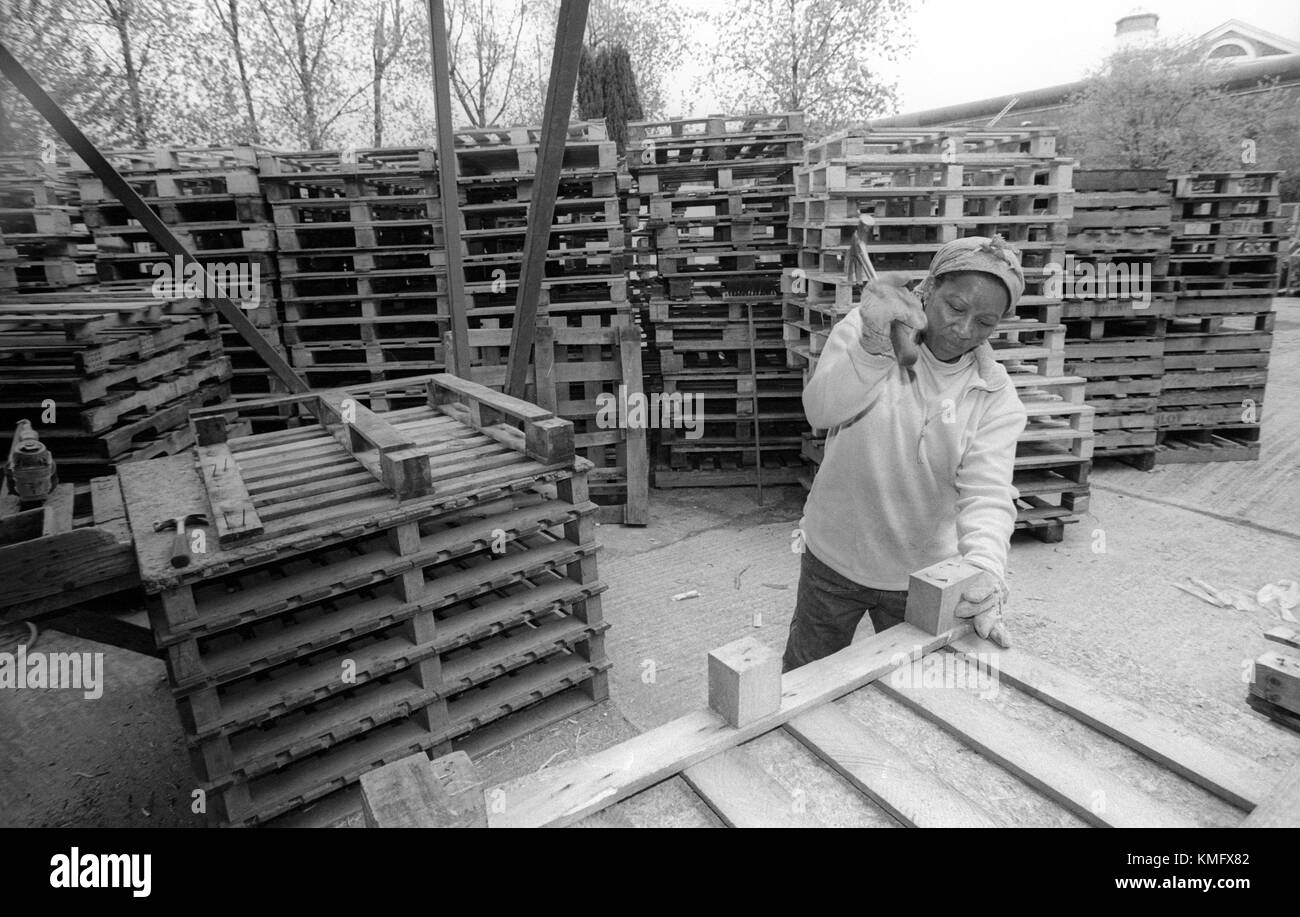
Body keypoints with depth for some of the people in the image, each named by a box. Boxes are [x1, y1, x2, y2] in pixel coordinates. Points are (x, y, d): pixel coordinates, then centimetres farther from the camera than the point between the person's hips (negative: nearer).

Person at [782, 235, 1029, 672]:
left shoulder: (998, 398, -10)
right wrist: (873, 349, -50)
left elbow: (987, 492, -21)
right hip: (833, 558, 0)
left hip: (920, 576, 1)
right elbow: (821, 411, -32)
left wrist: (984, 565, -40)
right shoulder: (863, 331, -14)